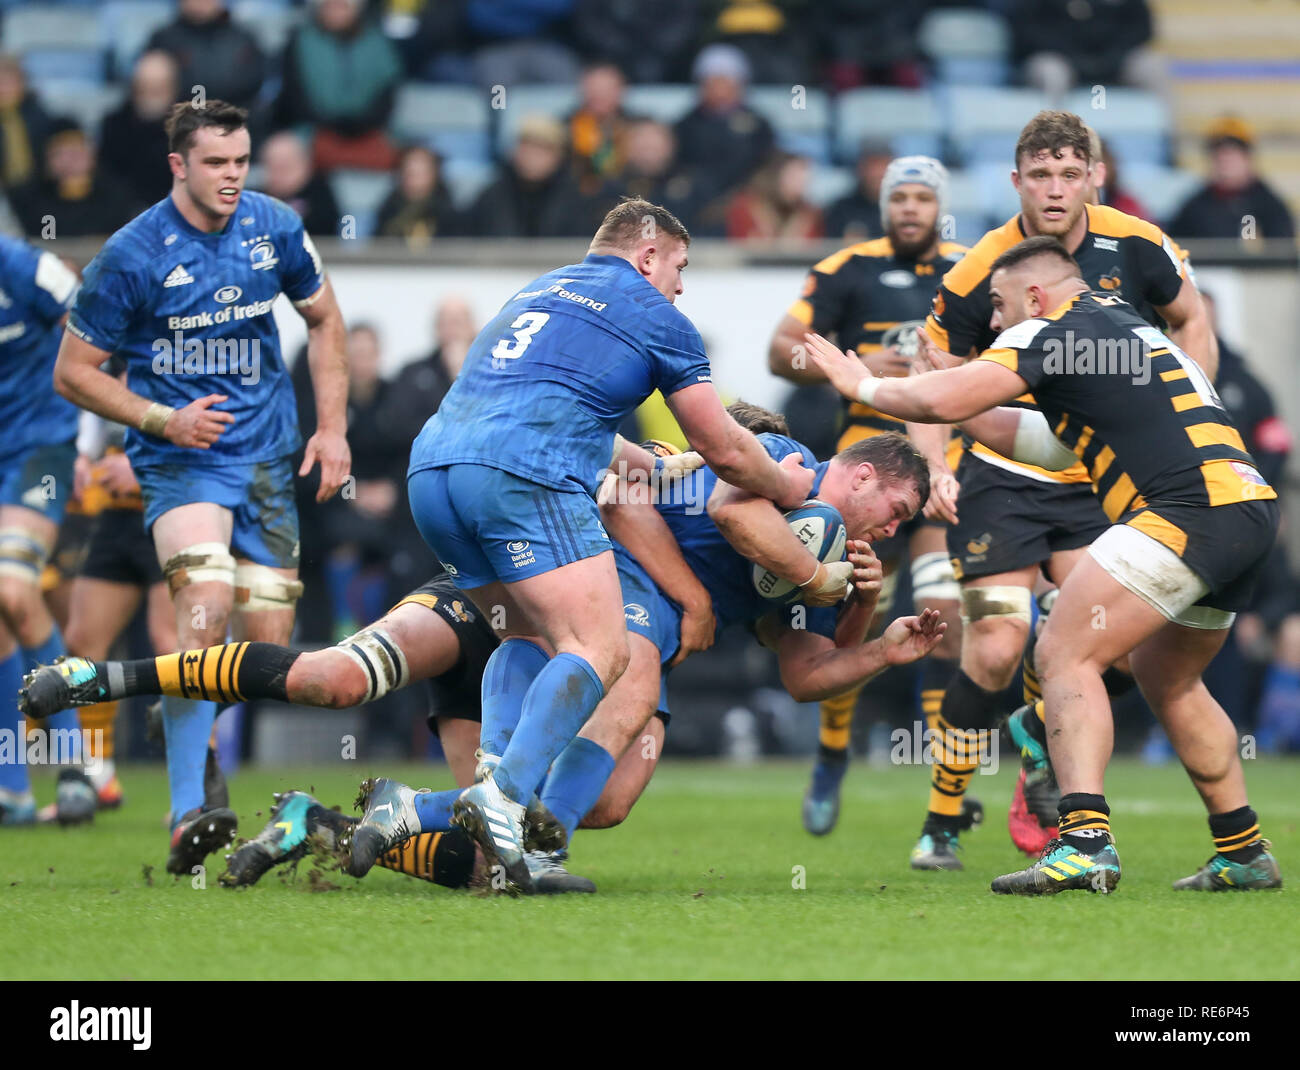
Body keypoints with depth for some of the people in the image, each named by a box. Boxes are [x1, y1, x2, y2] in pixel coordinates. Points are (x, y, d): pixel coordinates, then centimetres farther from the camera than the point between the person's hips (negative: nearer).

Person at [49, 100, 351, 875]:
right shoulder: (133, 253, -12)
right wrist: (162, 419, -16)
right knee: (207, 599, -28)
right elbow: (73, 372, -5)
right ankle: (188, 816, -32)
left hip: (268, 455, 5)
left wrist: (332, 427, 9)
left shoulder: (275, 226, 0)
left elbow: (323, 318, 17)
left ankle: (185, 716, 33)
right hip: (181, 460, -5)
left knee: (270, 638, 1)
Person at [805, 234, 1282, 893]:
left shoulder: (1054, 330, -1)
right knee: (1166, 678, 24)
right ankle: (1244, 855, 25)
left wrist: (864, 385, 6)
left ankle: (1085, 839, -25)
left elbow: (944, 400, -11)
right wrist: (969, 418, 33)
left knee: (1065, 655, -10)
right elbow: (1061, 443, 35)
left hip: (1188, 508, -10)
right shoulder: (1123, 324, 27)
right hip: (1250, 506, 10)